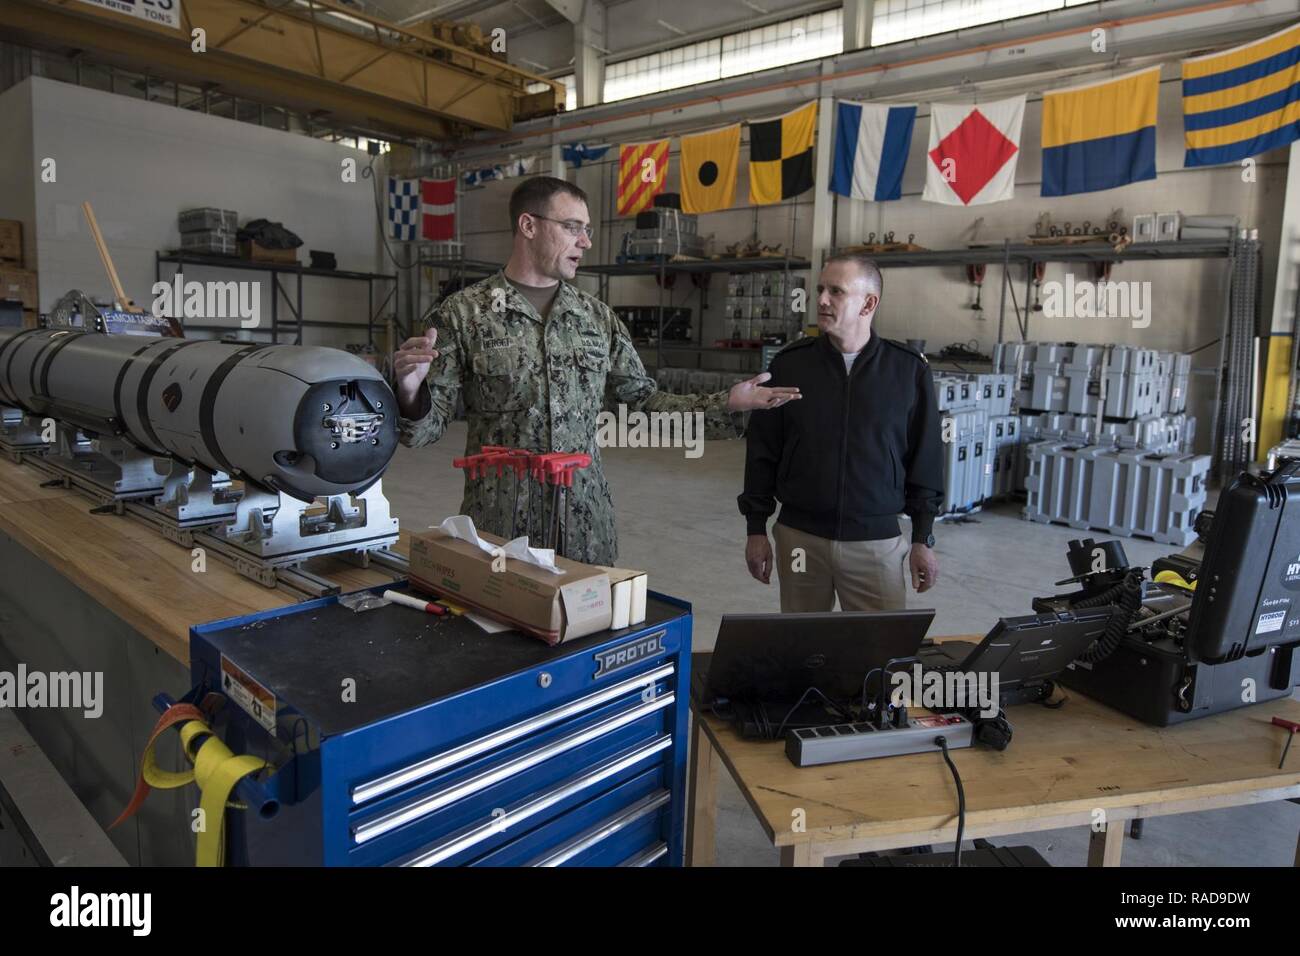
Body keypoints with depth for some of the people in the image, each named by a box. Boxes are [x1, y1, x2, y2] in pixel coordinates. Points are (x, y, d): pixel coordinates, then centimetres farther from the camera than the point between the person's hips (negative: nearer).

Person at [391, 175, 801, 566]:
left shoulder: (599, 316, 7)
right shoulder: (463, 312, -5)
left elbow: (640, 400, 11)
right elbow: (426, 425, -5)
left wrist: (726, 406, 2)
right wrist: (410, 391, -27)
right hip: (499, 526, -3)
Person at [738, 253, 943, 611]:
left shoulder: (909, 369, -1)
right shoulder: (789, 363, 0)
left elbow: (925, 459, 3)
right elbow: (762, 451, 3)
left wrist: (923, 539, 2)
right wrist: (756, 530, 2)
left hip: (877, 541, -1)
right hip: (798, 537, 1)